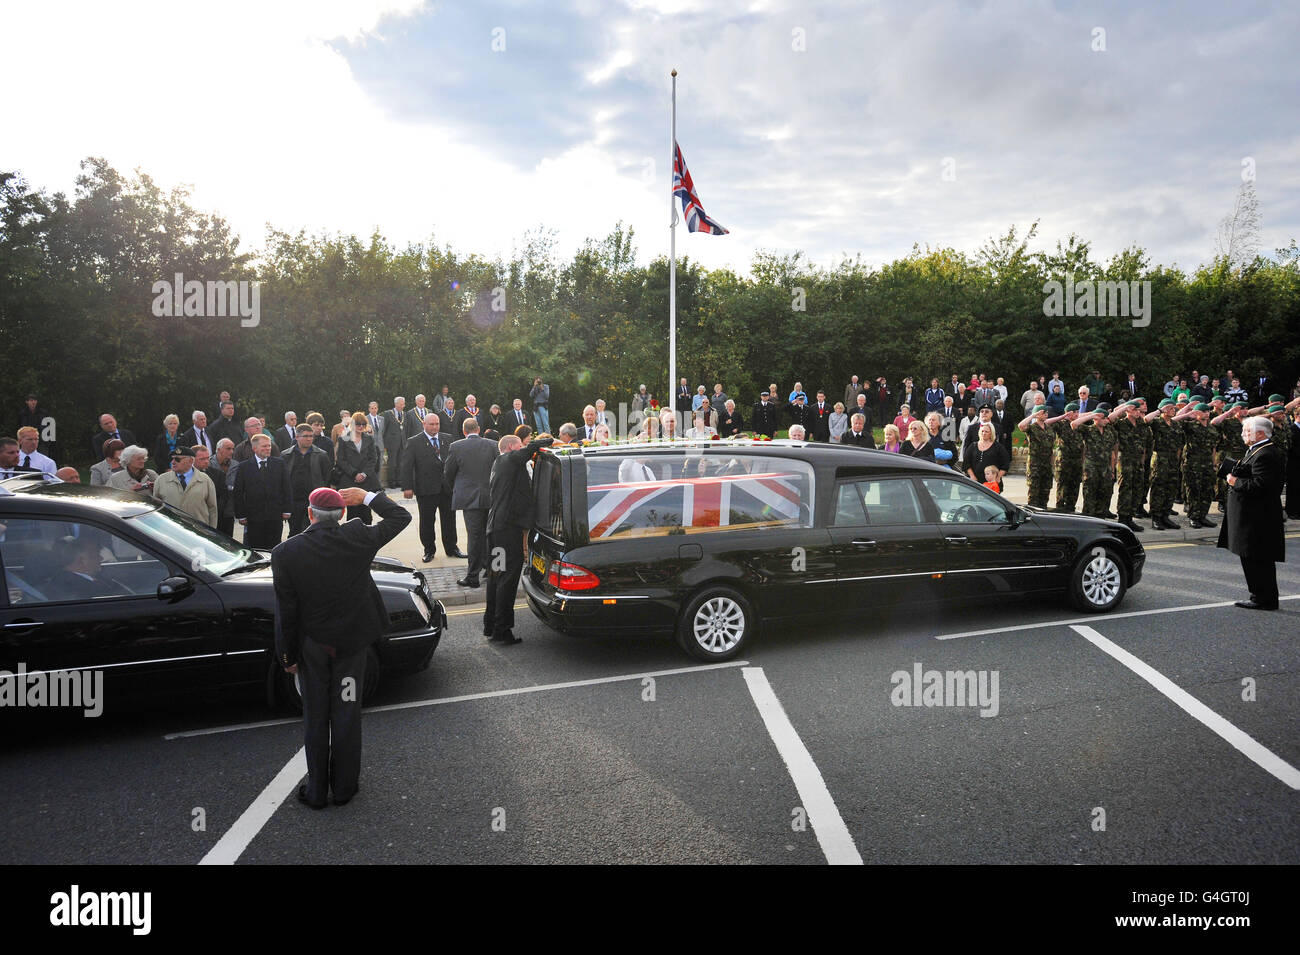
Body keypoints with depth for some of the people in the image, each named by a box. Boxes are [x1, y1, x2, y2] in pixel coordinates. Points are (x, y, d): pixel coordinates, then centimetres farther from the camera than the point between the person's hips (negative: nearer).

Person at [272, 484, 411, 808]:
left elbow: (285, 612, -9)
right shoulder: (357, 538, -16)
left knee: (315, 718, 14)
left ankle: (316, 791, 25)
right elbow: (401, 516, -1)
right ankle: (344, 787, 26)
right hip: (352, 642, 0)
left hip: (312, 647, 0)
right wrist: (366, 497, 5)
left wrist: (287, 656, 2)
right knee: (347, 714, 14)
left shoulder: (285, 553, -15)